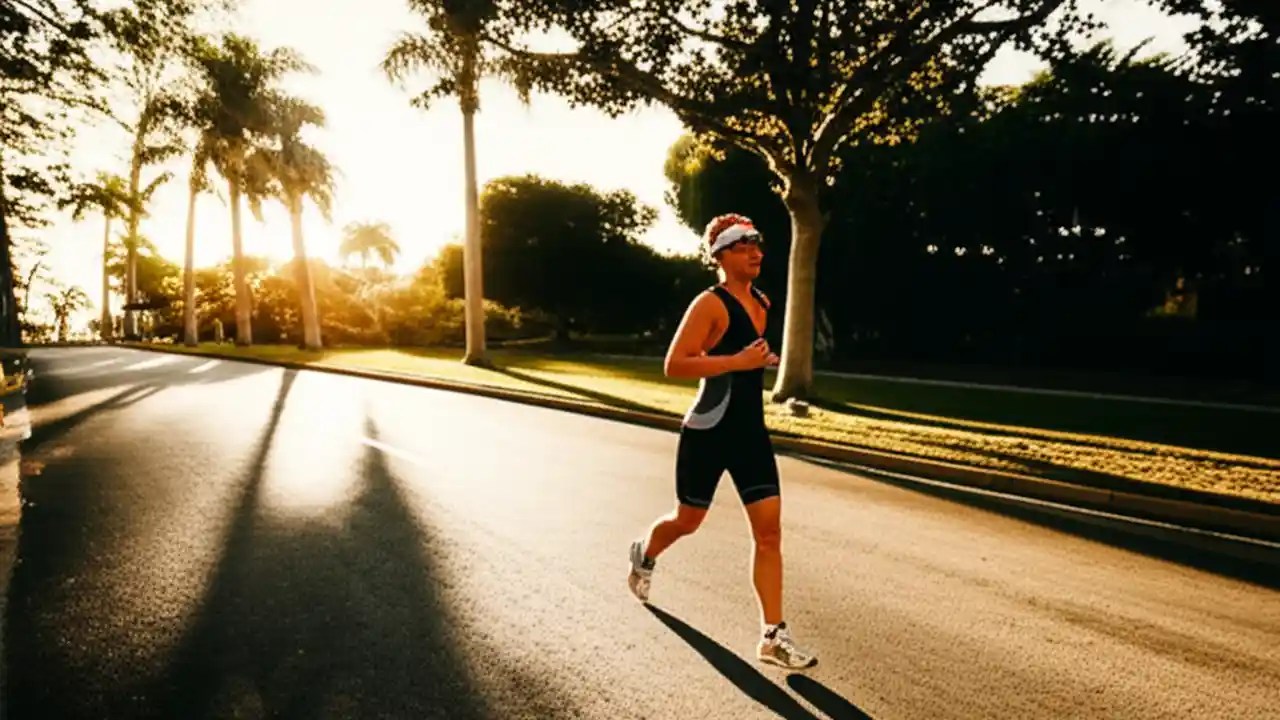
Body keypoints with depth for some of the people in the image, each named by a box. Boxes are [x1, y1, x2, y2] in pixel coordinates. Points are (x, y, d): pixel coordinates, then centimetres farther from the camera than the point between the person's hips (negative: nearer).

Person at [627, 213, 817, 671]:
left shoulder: (762, 303, 10)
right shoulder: (711, 303, -14)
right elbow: (674, 364, -23)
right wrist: (738, 362, -27)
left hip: (751, 432, 6)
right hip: (708, 432, -6)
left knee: (769, 531, -1)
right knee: (688, 520, 14)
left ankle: (773, 636, 9)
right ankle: (644, 556, 47)